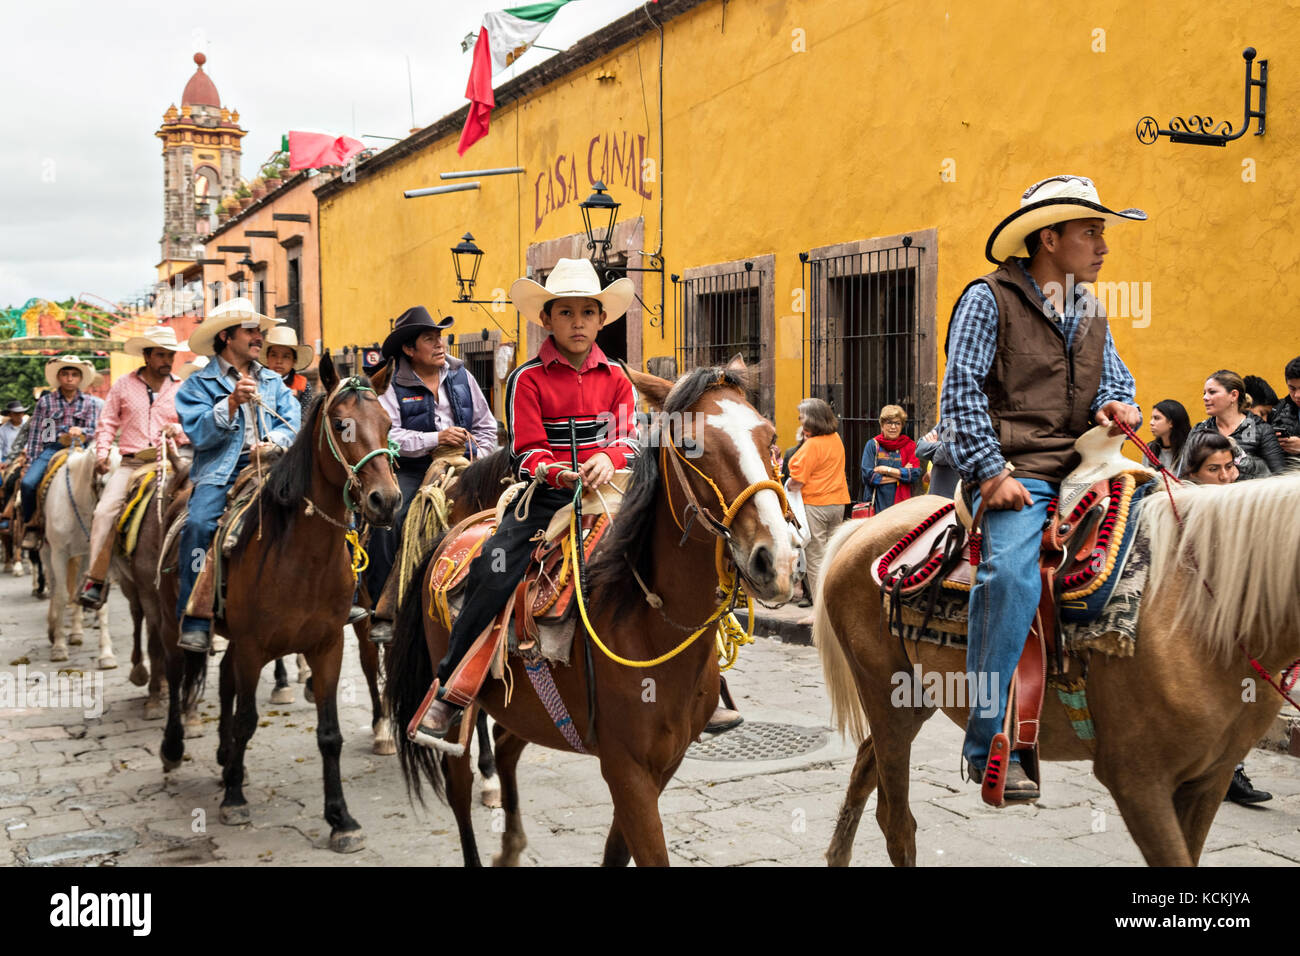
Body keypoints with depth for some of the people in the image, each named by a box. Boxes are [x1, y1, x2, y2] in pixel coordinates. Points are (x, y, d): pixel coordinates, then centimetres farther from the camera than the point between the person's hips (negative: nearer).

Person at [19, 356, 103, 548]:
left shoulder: (91, 403, 14)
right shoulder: (46, 401, 12)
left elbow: (96, 431, 8)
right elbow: (35, 433, 10)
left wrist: (81, 431, -15)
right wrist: (30, 462, 3)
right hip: (52, 448, 0)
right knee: (28, 482, -24)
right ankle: (31, 526, -4)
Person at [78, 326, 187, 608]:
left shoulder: (181, 389, 12)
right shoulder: (123, 385, 11)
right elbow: (107, 423, 13)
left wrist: (178, 430, -7)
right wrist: (102, 452, -2)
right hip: (130, 462, -1)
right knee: (105, 511, -20)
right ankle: (95, 581, -17)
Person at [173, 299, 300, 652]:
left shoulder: (274, 382, 22)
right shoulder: (198, 384, 10)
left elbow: (292, 423, 8)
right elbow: (200, 434, -4)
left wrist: (272, 443, -12)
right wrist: (232, 402, -16)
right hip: (220, 470, -3)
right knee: (199, 523, -30)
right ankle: (195, 621, -24)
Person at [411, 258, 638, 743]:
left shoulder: (616, 379, 12)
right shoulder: (527, 379, 2)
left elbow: (627, 439, 1)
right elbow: (527, 453, -5)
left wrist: (608, 459, -23)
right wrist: (557, 472, -27)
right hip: (543, 497, -2)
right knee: (492, 575, -24)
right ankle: (446, 691, -9)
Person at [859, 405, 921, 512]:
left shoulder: (909, 446, 11)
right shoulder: (873, 445, 7)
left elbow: (916, 474, -2)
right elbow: (868, 476, -5)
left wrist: (887, 470, -6)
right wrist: (901, 473, -3)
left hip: (903, 503, 1)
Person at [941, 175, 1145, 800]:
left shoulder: (1092, 312, 23)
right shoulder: (989, 298, 1)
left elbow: (1114, 380, 30)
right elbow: (961, 391, -6)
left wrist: (1118, 405, 4)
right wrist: (991, 471, -14)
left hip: (1084, 470, 7)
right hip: (1015, 472, -7)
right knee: (1010, 575, -29)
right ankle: (988, 746, -21)